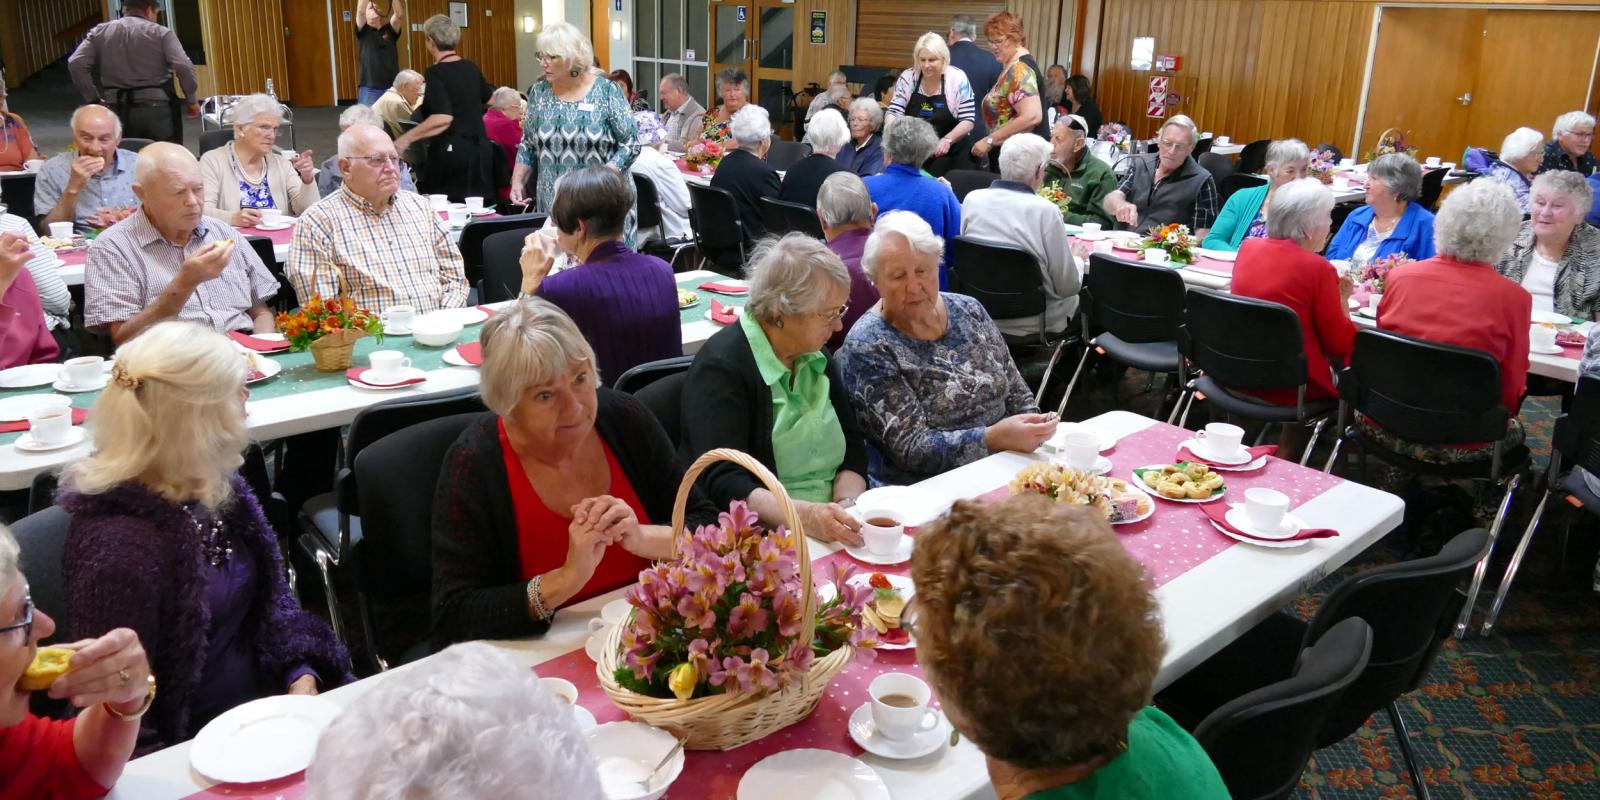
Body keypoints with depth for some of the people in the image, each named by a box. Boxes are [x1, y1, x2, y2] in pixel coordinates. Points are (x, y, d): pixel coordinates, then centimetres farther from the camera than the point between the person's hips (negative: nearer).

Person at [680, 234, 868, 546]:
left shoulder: (817, 359, 11)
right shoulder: (721, 368, -12)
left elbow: (853, 450, 10)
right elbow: (722, 482, -21)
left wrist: (847, 504, -10)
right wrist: (803, 515, -35)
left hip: (828, 529, 6)